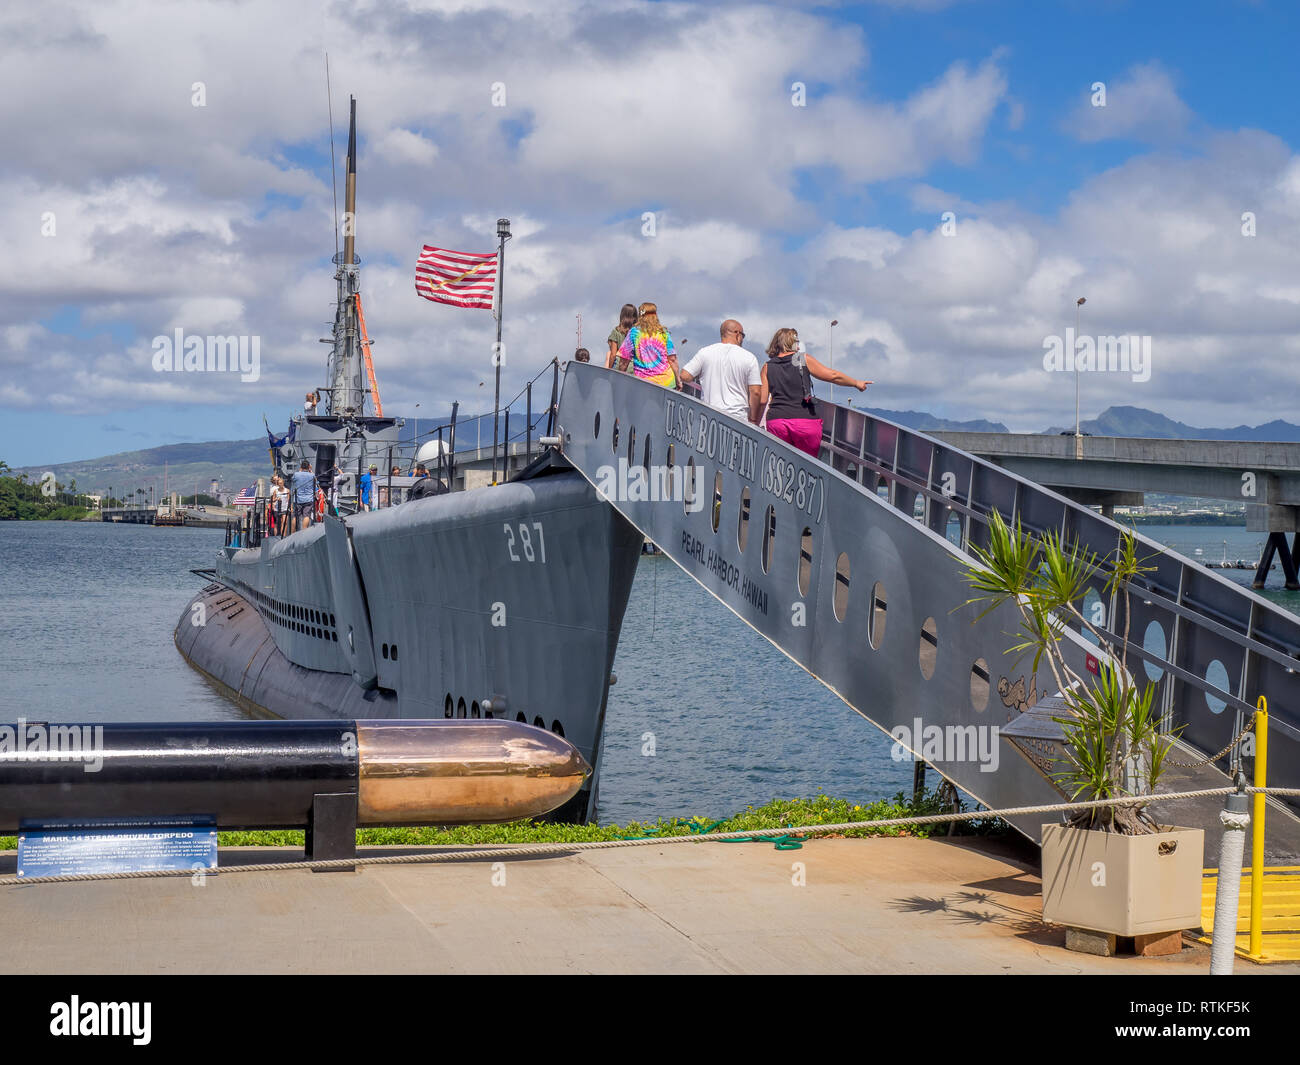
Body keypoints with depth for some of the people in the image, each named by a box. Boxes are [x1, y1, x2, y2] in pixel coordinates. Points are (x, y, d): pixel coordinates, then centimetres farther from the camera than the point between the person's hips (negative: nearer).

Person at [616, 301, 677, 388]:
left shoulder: (633, 332, 4)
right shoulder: (664, 333, 8)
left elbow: (625, 359, 6)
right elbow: (672, 359, 5)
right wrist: (678, 380, 13)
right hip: (666, 381, 1)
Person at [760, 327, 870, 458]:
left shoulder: (767, 367, 9)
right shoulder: (804, 359, 4)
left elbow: (762, 400, 5)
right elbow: (833, 376, 8)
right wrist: (856, 383, 21)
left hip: (776, 421, 2)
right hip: (806, 420, -2)